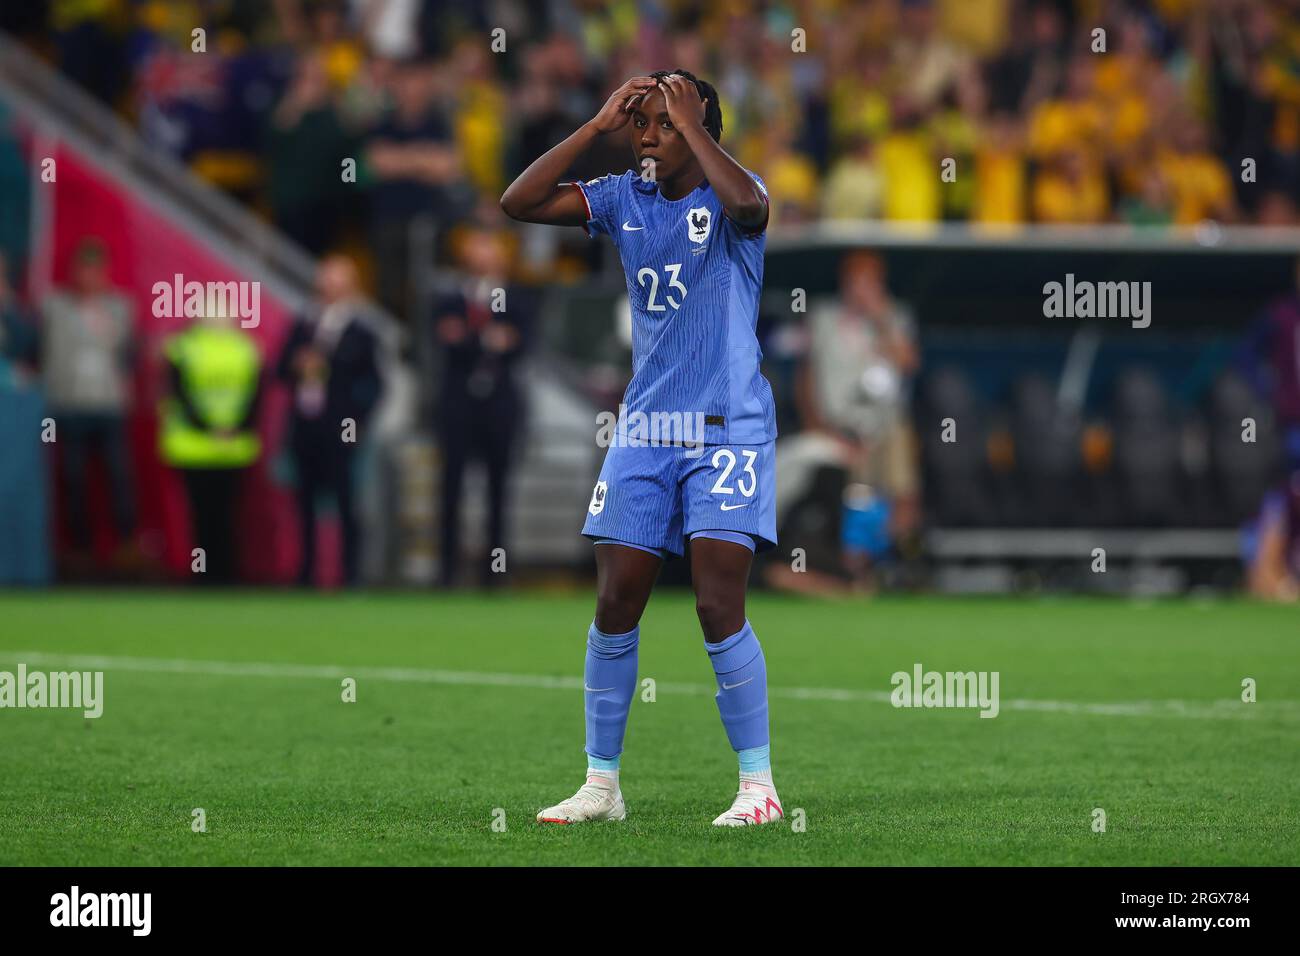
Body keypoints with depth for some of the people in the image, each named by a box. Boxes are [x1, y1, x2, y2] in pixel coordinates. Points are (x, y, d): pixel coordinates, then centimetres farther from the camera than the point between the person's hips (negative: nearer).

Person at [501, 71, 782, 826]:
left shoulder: (726, 198, -7)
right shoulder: (625, 199, 8)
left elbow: (747, 203, -32)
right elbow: (519, 202, 0)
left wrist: (691, 123, -21)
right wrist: (599, 126, -5)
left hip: (727, 429, -5)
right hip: (645, 427, 5)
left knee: (719, 608, -12)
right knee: (615, 607, 2)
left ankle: (760, 785, -3)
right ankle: (602, 785, 12)